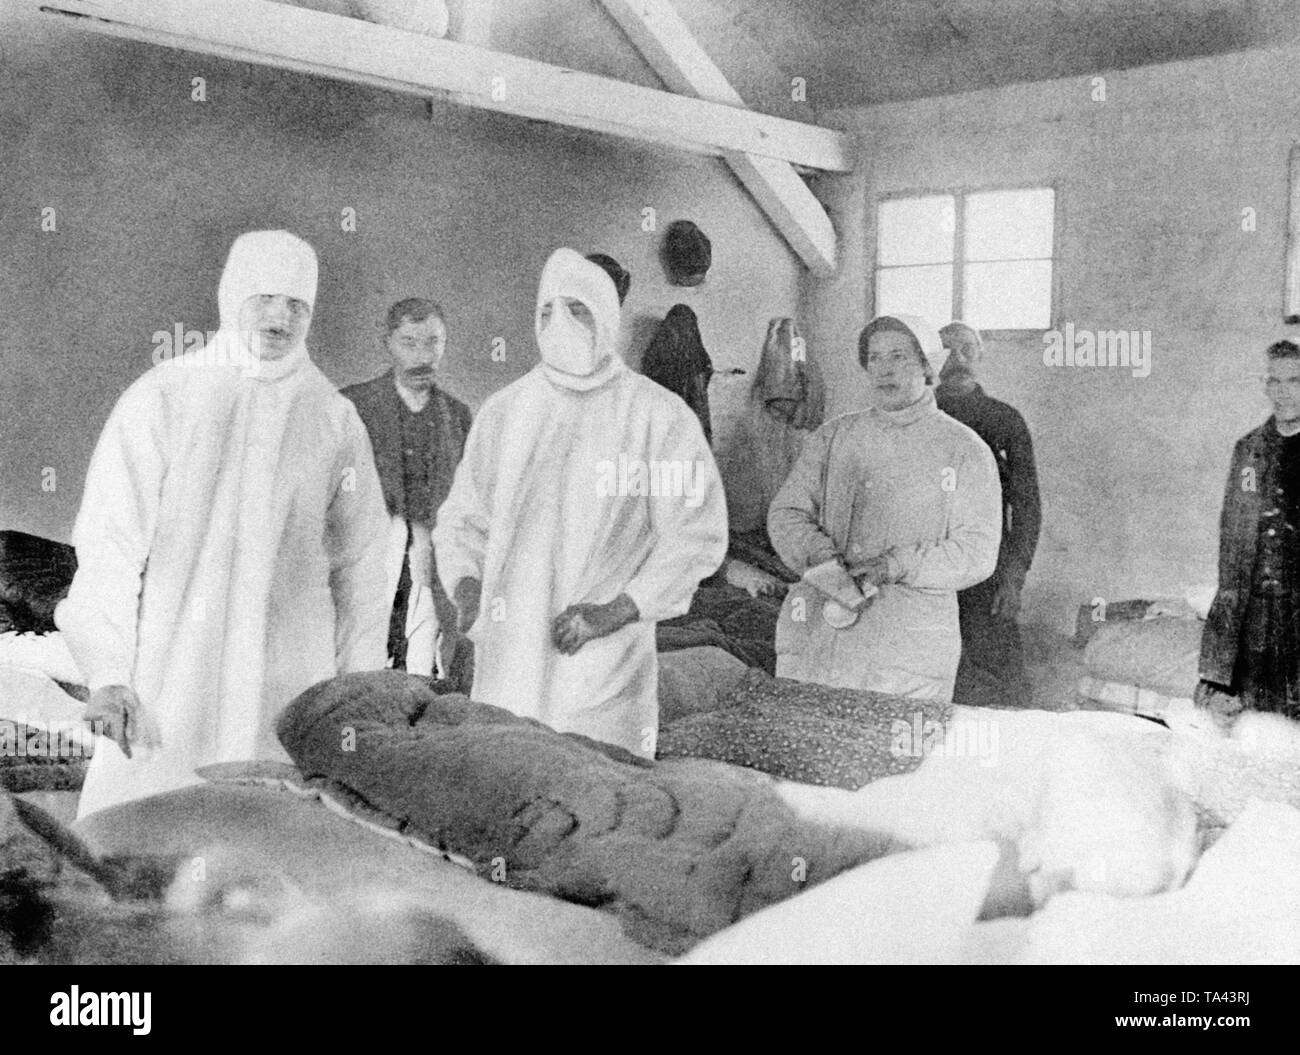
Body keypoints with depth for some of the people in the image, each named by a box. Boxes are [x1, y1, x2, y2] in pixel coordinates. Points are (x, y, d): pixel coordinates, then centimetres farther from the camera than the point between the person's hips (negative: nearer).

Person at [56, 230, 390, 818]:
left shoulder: (335, 421, 7)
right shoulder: (161, 399, 2)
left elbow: (358, 567, 9)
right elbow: (109, 542, 1)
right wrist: (106, 674, -5)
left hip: (289, 690, 1)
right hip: (165, 678, -1)